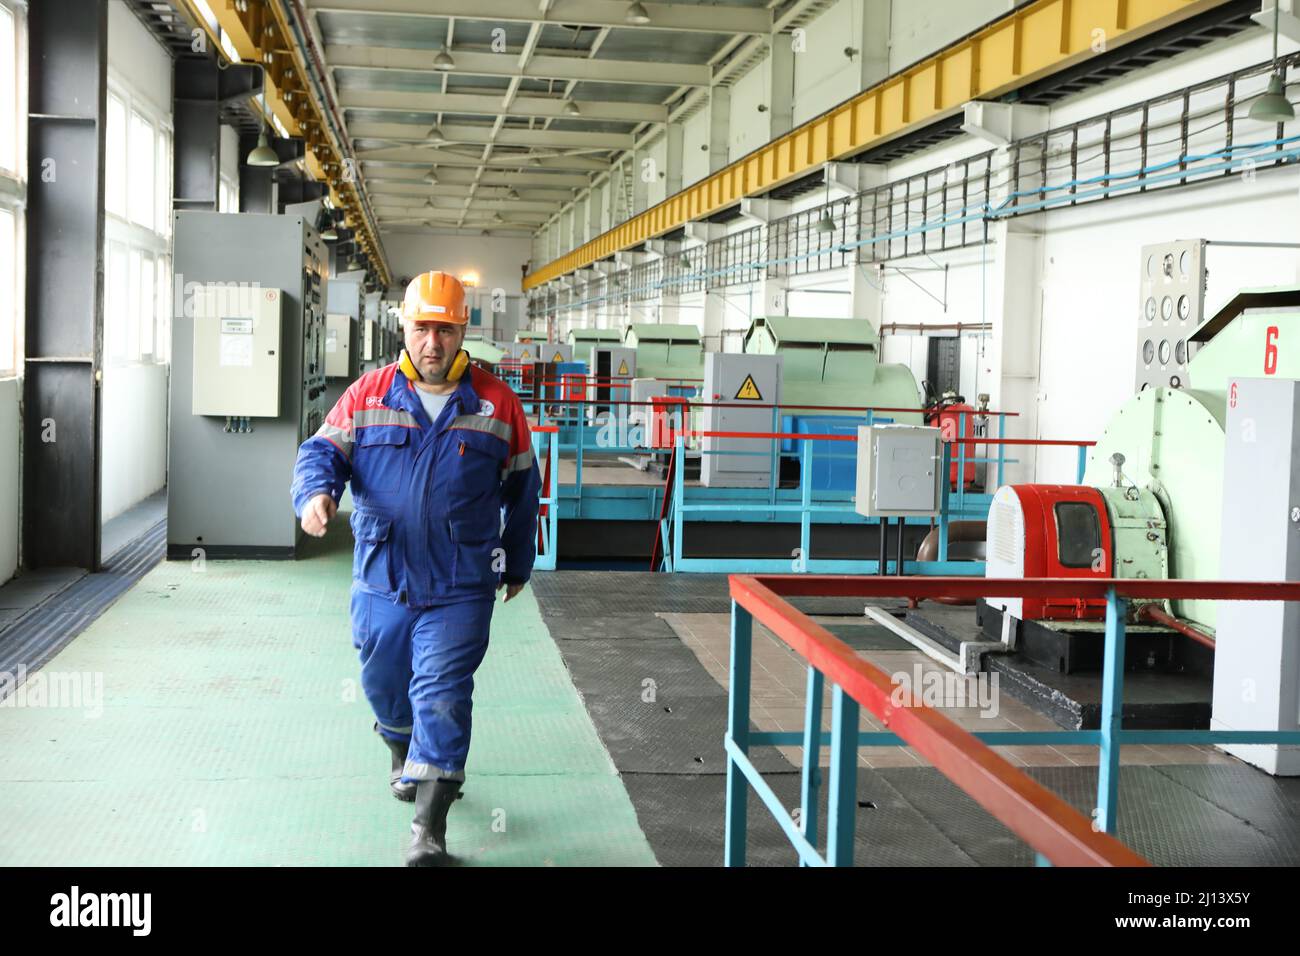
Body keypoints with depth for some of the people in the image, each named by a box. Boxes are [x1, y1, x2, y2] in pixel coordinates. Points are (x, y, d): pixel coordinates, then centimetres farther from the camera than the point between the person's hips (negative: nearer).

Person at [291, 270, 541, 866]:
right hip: (380, 582, 2)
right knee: (384, 686, 18)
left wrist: (518, 564, 17)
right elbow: (322, 450, 2)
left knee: (442, 696, -7)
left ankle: (429, 829, -4)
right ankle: (404, 752, 51)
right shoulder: (368, 394, 2)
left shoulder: (497, 404, 3)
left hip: (460, 588, -2)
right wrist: (315, 493, -22)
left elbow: (521, 490, 12)